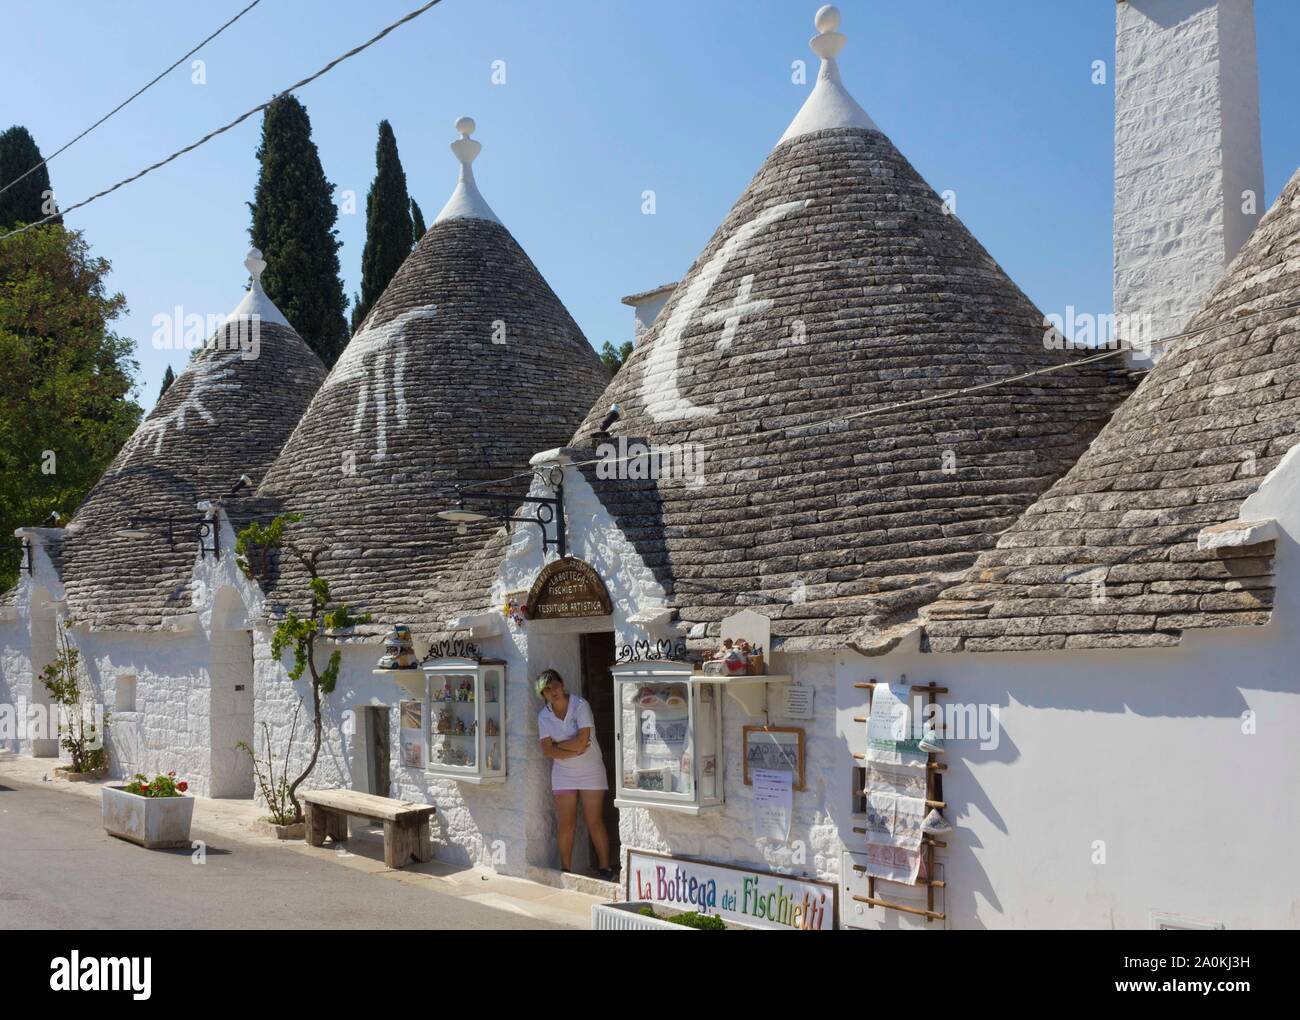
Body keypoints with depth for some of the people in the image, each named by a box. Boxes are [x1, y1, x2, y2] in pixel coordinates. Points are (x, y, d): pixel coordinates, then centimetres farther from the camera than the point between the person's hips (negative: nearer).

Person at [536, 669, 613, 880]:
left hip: (590, 772, -3)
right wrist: (573, 751, -17)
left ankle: (605, 868, 7)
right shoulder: (544, 716, -1)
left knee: (595, 823, -2)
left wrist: (557, 745, -11)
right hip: (563, 774, 3)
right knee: (566, 824, 2)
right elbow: (547, 750, -8)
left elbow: (581, 741, -23)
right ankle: (566, 870, 13)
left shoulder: (580, 706, -14)